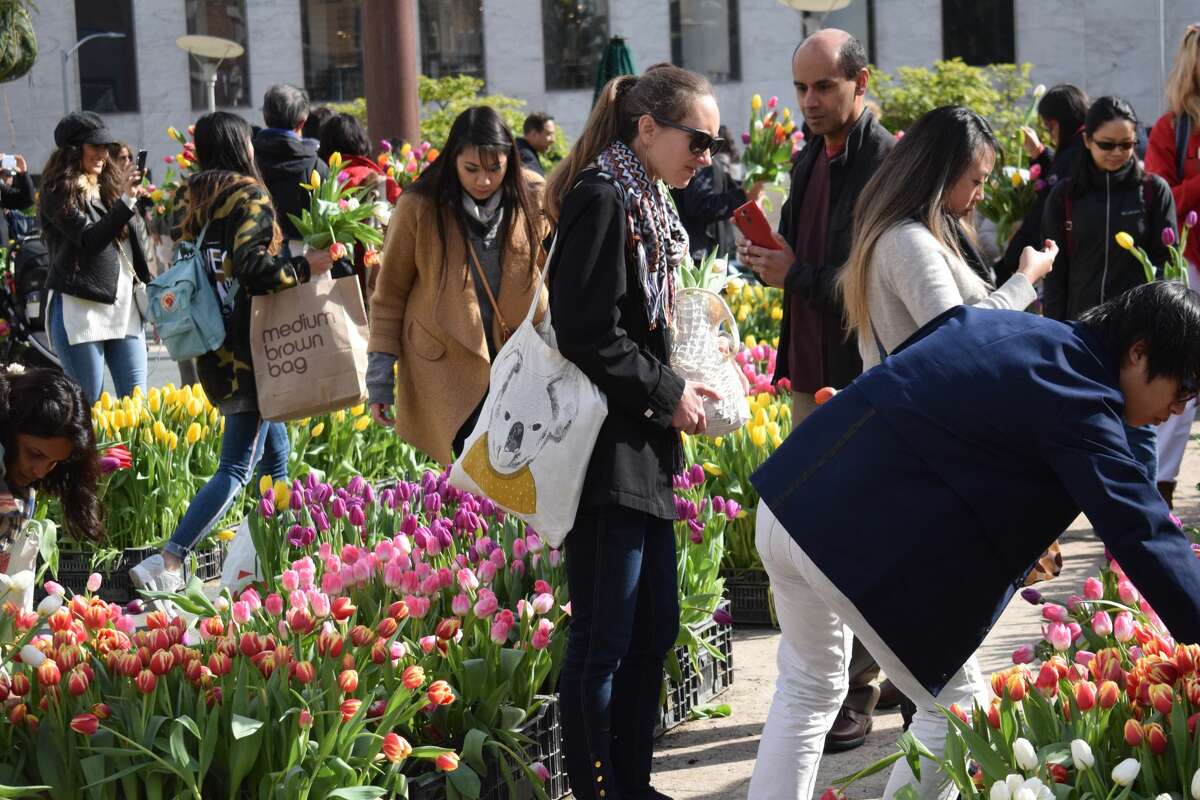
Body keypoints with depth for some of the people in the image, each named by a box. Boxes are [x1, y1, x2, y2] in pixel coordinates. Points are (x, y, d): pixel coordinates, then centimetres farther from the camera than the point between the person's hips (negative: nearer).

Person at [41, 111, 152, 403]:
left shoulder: (112, 185, 15)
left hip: (125, 308, 6)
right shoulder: (58, 193, -3)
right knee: (89, 408, -2)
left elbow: (140, 242, 21)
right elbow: (89, 239, -15)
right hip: (80, 310, -6)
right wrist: (127, 201, -21)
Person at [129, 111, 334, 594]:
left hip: (213, 349, 8)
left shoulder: (190, 198, 10)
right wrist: (306, 267, -13)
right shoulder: (248, 196, -12)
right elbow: (252, 268, -23)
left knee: (275, 453, 17)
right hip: (247, 350, -8)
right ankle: (167, 563, -15)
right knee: (238, 465, -7)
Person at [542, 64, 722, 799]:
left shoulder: (647, 204, 14)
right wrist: (669, 394, -12)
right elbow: (588, 335, -22)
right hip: (605, 453, -10)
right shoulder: (602, 198, -15)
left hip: (644, 450, 10)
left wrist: (676, 394, 7)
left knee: (655, 627, 15)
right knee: (603, 641, -2)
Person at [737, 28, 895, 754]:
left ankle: (858, 693, 6)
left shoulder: (888, 163, -15)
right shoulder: (811, 159, 12)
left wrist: (796, 275, -19)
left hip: (863, 380, -8)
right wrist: (767, 255, 2)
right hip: (812, 373, 8)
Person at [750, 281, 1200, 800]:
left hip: (787, 496, 9)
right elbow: (1143, 533, -18)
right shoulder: (1078, 402, -12)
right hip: (862, 539, -9)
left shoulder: (1007, 328, 15)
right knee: (957, 708, 8)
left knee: (813, 688, 26)